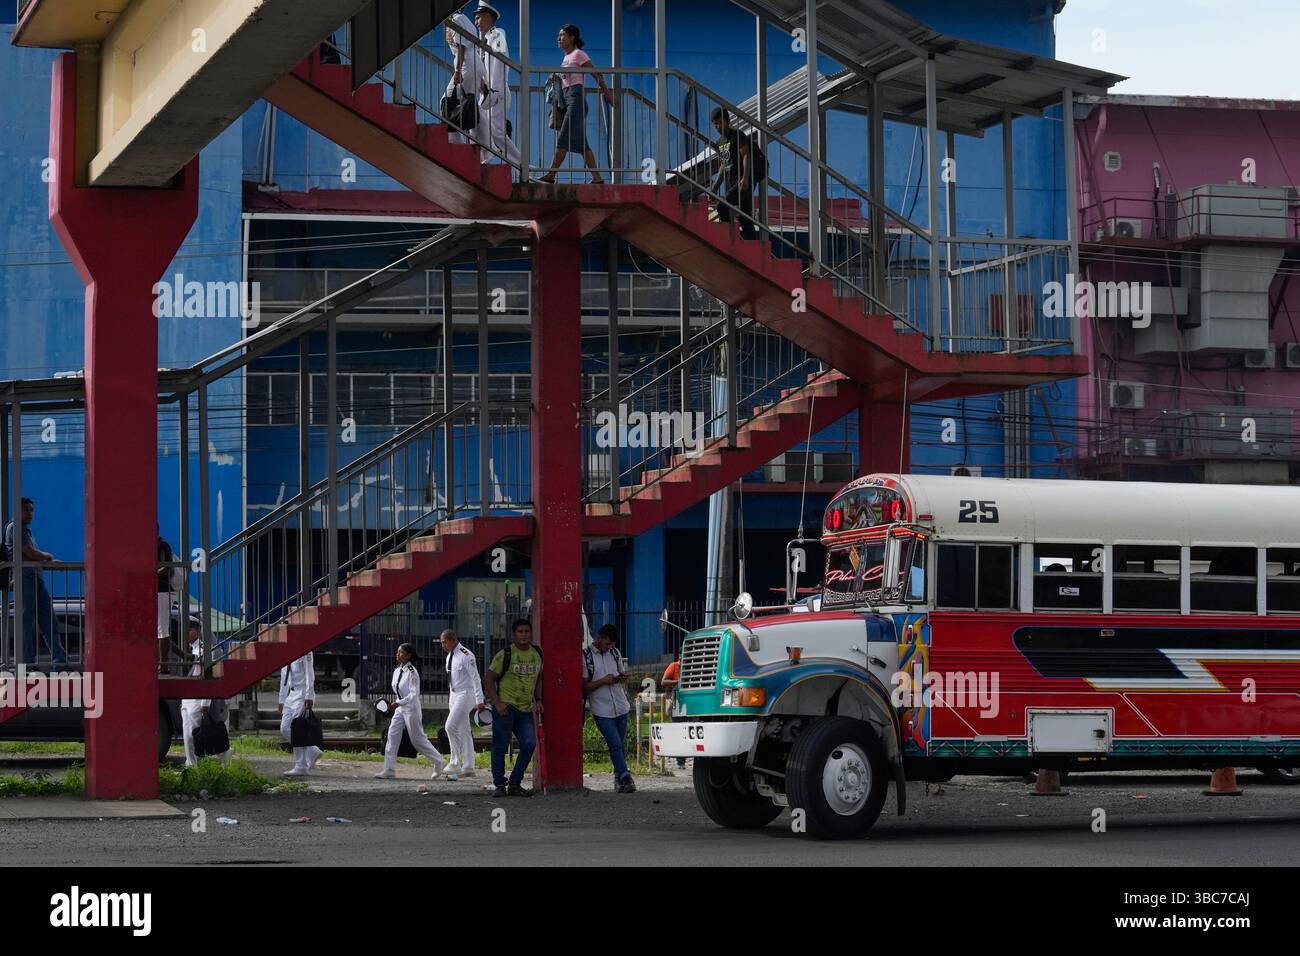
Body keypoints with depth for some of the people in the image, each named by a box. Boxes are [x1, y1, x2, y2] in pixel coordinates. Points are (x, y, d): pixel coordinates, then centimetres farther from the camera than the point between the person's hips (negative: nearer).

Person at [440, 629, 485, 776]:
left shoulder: (466, 655, -15)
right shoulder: (450, 656, 12)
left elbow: (475, 678, -18)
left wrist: (479, 701, -21)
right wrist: (450, 700, 20)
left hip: (465, 695, -9)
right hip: (454, 695, 9)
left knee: (451, 726, -17)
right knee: (463, 731, 9)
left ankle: (455, 763, -10)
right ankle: (468, 767, 10)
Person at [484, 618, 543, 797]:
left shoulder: (537, 654, 11)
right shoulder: (505, 655, -7)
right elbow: (488, 679, -5)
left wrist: (538, 699, 12)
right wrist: (497, 703, -13)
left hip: (525, 709, 5)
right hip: (506, 706, -5)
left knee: (529, 744, -6)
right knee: (500, 746, -3)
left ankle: (515, 784, 5)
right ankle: (499, 785, 6)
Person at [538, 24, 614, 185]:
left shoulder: (579, 54, -3)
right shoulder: (567, 57, 22)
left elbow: (597, 76, -5)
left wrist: (609, 96, -7)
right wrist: (556, 79, 6)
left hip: (576, 96, -9)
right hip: (566, 98, 9)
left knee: (564, 137, -13)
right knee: (580, 141, 4)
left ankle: (551, 175, -18)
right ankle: (597, 177, 1)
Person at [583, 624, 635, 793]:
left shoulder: (615, 653, 12)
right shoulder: (586, 657, -4)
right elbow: (584, 687, -4)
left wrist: (622, 678, -1)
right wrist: (603, 681, -17)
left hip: (621, 707, 5)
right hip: (602, 710, -5)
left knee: (621, 744, 7)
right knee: (615, 743, -14)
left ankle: (619, 779, 16)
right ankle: (625, 778, -15)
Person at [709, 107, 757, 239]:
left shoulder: (737, 136, -4)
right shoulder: (720, 143, 20)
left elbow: (746, 156, -14)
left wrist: (745, 178, -25)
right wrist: (716, 185, 17)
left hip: (743, 182, -8)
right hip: (730, 183, 8)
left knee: (722, 206, -25)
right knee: (745, 220, 6)